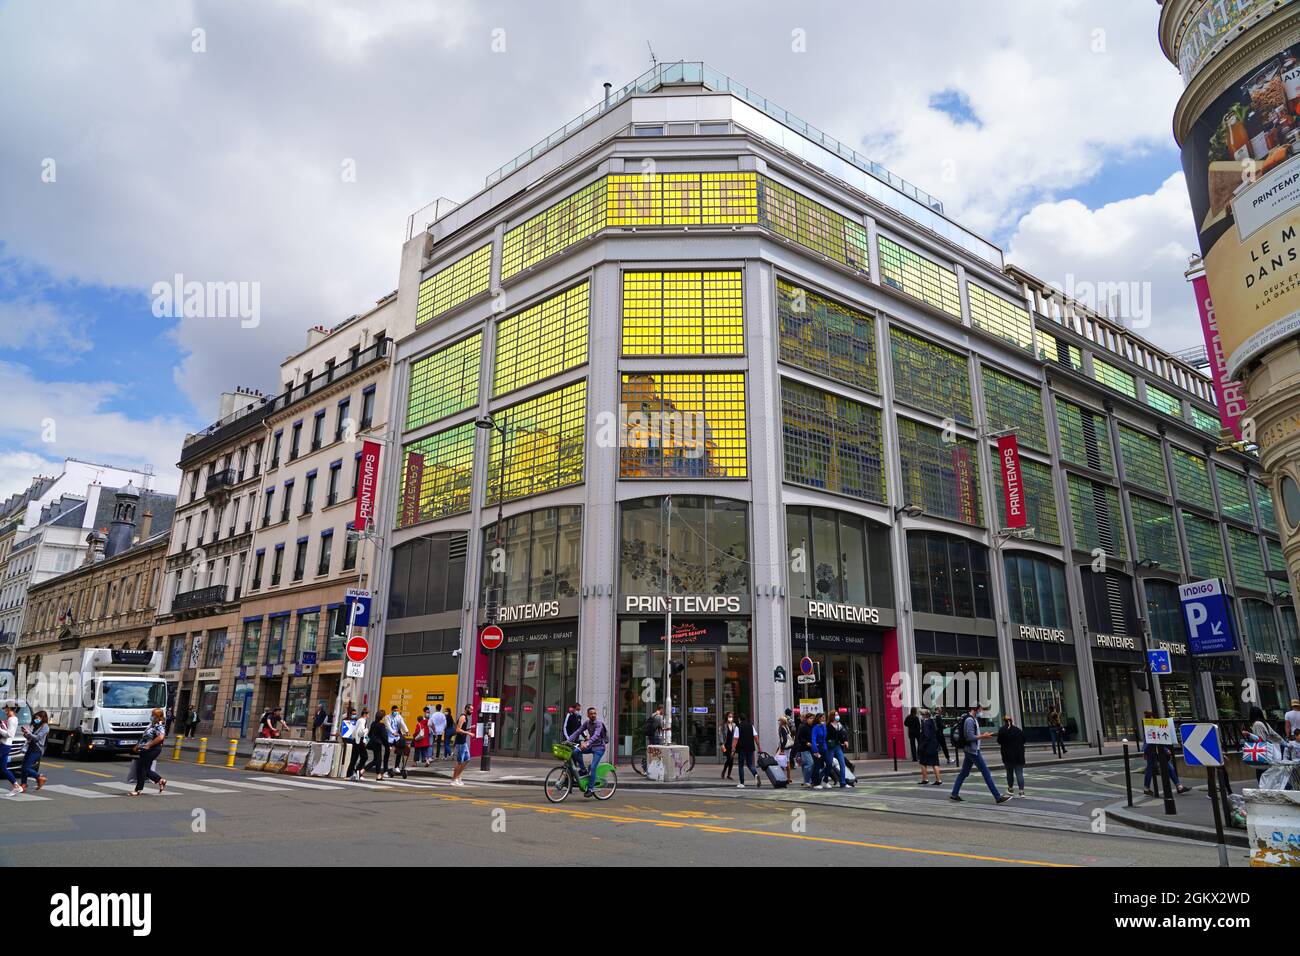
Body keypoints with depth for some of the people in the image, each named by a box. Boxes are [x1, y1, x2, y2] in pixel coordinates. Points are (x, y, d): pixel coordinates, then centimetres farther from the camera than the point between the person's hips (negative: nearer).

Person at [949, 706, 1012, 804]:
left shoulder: (973, 719, 16)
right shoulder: (970, 720, -18)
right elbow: (970, 737, -22)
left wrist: (981, 735, 11)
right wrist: (982, 736, -15)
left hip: (970, 750, 10)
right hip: (972, 750, -10)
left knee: (964, 773, 13)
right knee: (986, 772, -7)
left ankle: (954, 794, 16)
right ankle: (998, 797, -5)